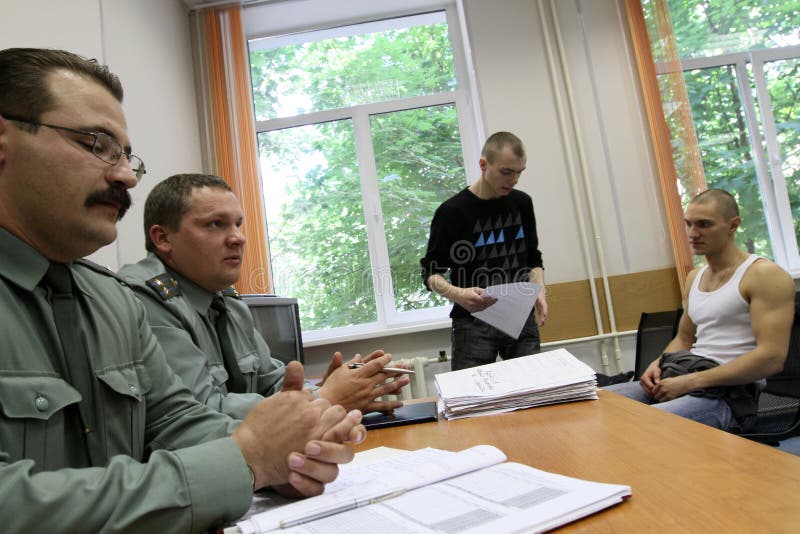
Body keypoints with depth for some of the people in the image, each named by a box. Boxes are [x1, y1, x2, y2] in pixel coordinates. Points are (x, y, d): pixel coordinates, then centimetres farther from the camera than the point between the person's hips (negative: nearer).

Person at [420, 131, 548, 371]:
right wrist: (457, 294, -24)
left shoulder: (522, 203, 7)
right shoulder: (452, 211, -9)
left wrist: (539, 291, -3)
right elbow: (431, 272, -4)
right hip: (474, 323, -4)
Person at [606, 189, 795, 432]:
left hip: (728, 392, -7)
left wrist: (690, 382, -18)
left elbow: (771, 358, -15)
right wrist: (658, 364, 3)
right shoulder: (694, 277, 17)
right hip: (680, 379, 7)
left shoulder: (765, 275, -5)